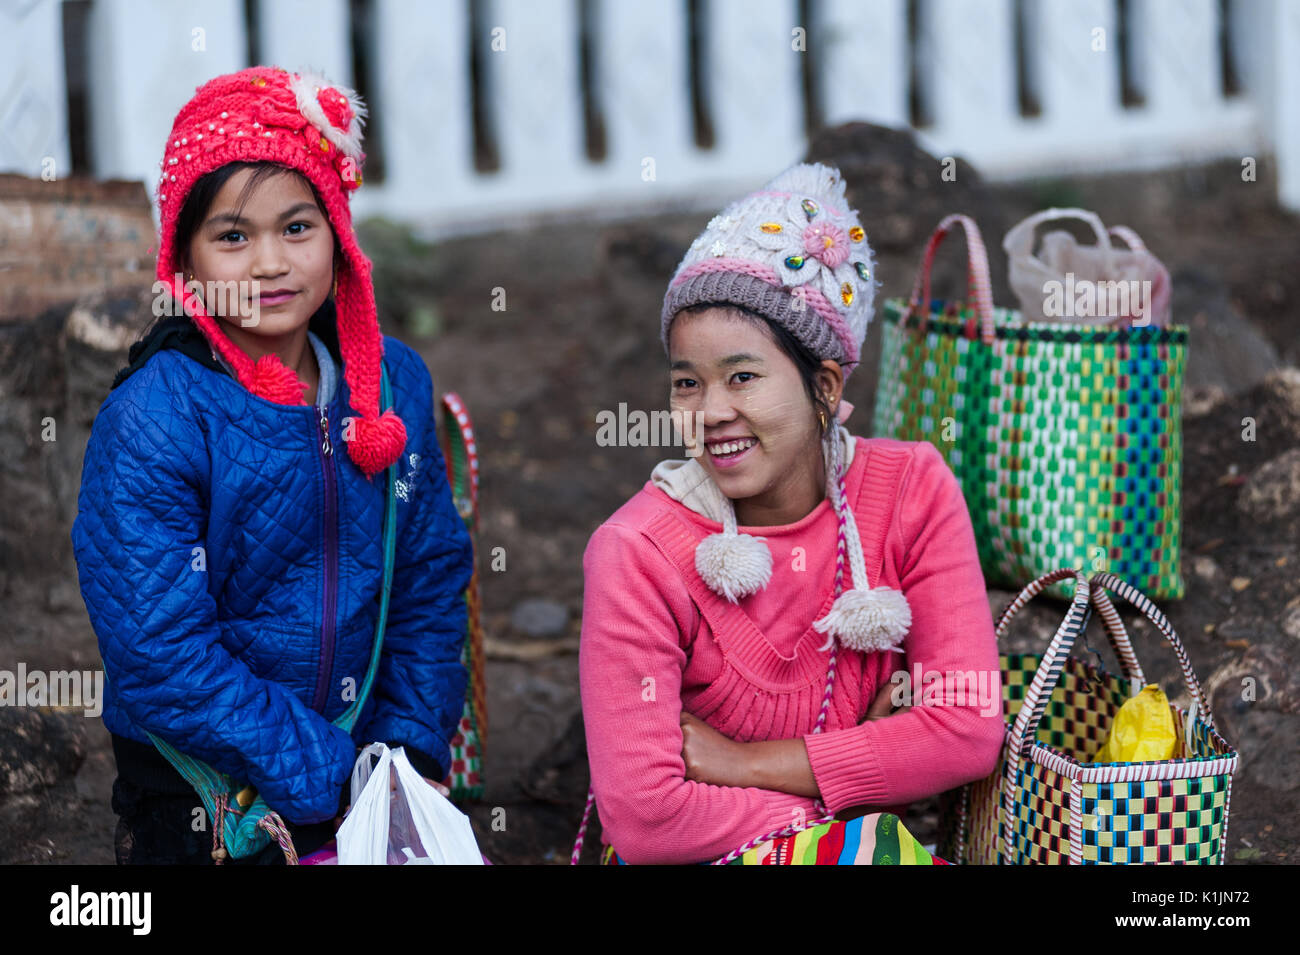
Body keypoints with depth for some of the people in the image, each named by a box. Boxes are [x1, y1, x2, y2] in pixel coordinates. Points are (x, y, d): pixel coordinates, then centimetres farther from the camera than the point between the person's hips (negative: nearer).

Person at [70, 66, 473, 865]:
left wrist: (414, 748, -6)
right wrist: (327, 782, -21)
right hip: (202, 807, -4)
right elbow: (163, 657, -21)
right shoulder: (149, 422, -17)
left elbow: (431, 578, 5)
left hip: (365, 776, 4)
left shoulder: (394, 382, -1)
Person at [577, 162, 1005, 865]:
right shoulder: (635, 555, -15)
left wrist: (743, 763, -13)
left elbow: (971, 731, -11)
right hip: (693, 857, -3)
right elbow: (642, 818, -20)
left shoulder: (912, 490, -6)